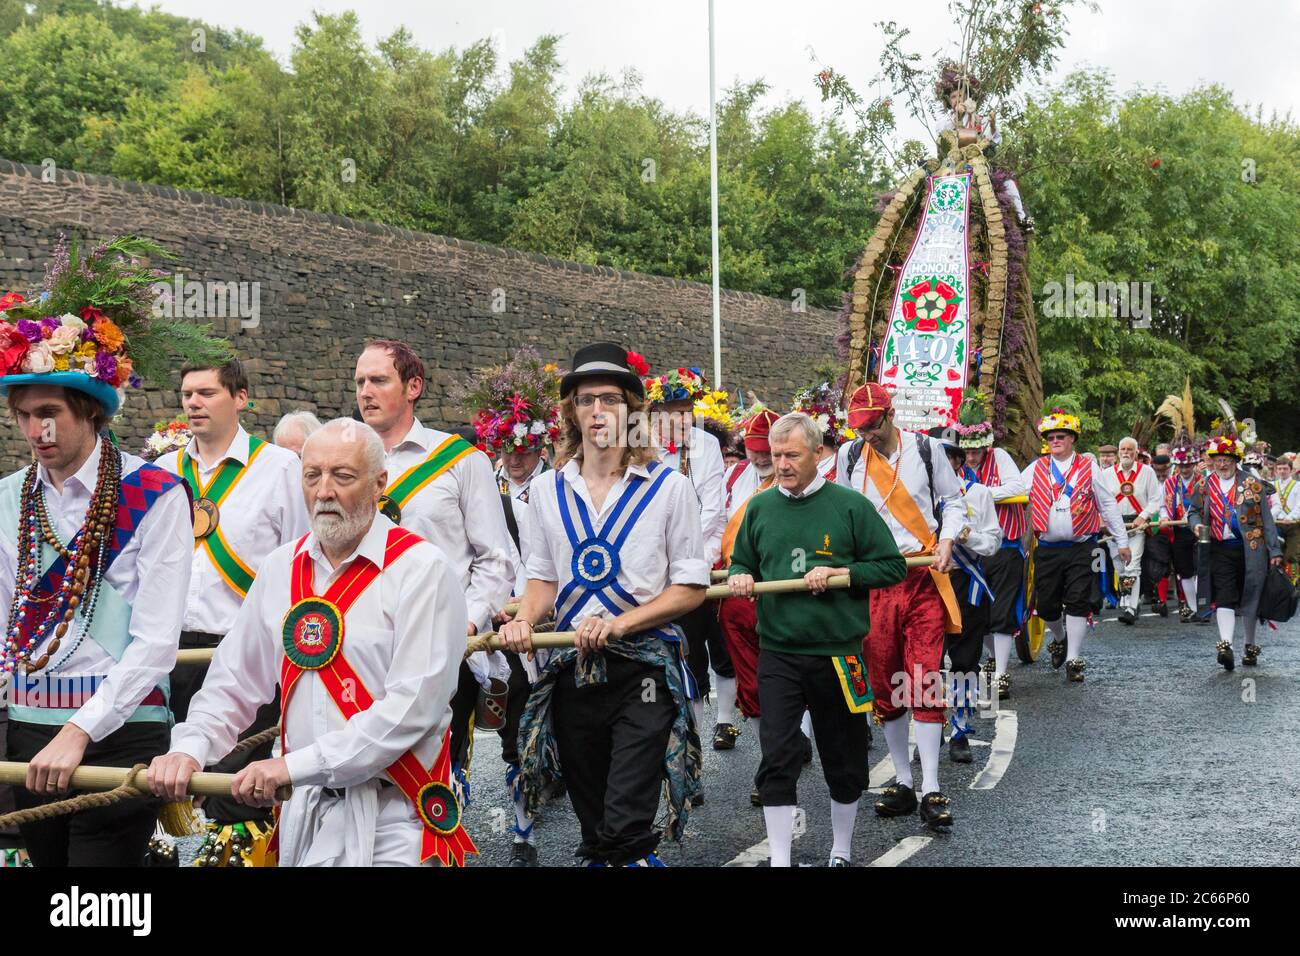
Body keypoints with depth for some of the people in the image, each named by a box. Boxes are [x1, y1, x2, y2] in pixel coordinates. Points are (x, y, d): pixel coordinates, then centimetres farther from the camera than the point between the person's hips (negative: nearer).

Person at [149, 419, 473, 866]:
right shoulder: (282, 567, 9)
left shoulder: (423, 570, -11)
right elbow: (234, 680, 15)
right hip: (303, 811, 5)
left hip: (390, 817, -5)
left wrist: (294, 765, -21)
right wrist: (189, 747, -3)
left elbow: (414, 706, -19)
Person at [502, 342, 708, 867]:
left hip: (644, 668, -4)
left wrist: (618, 624, -15)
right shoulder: (546, 490, 8)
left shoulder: (668, 486, -2)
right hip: (573, 671, 4)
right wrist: (524, 619, -8)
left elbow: (691, 588, -3)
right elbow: (543, 578, 14)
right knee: (593, 833, 14)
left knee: (624, 834, -14)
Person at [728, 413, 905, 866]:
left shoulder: (851, 505, -4)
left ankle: (841, 853, 31)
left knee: (844, 762, 12)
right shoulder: (759, 508, 5)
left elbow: (893, 567, -2)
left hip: (838, 654, -1)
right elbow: (741, 563, 18)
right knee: (776, 761, -5)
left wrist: (839, 574, -15)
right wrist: (738, 576, -5)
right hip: (778, 654, 1)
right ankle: (779, 859, 4)